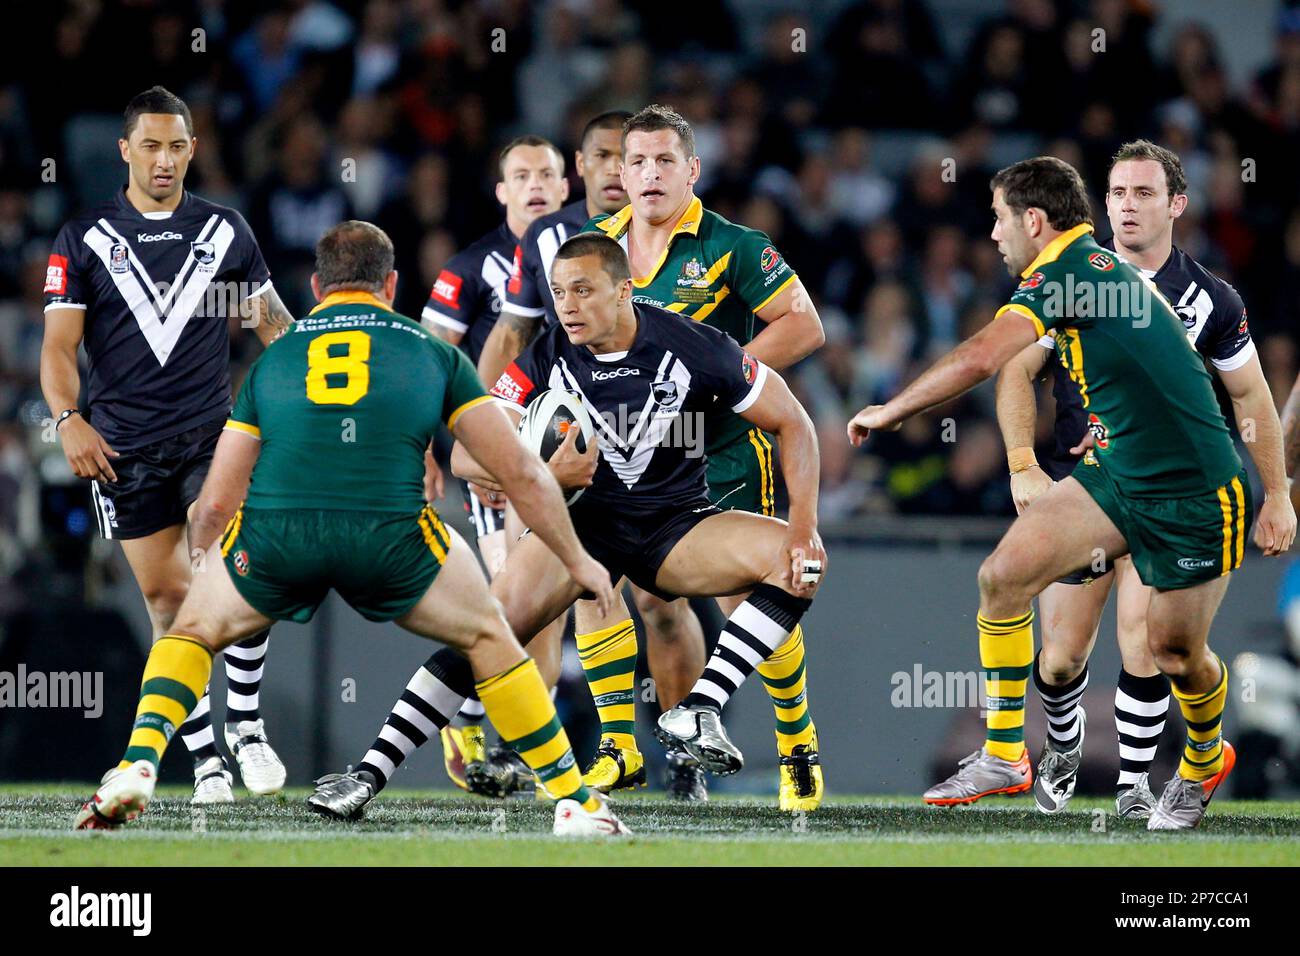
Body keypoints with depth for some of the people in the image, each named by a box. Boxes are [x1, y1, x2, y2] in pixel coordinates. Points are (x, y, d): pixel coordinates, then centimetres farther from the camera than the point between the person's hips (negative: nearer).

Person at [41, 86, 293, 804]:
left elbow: (270, 320, 20)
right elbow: (59, 344, 1)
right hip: (123, 447, 0)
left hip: (211, 433, 0)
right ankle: (205, 758, 6)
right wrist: (69, 420, -14)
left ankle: (245, 723, -5)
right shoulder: (84, 238, 5)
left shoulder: (225, 231, 9)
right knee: (166, 596, 0)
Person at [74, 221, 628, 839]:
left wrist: (206, 560, 44)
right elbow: (521, 473, 22)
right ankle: (574, 804, 21)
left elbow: (216, 503, 25)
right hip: (389, 531, -1)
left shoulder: (272, 359, 26)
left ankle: (138, 766, 5)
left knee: (192, 633, 28)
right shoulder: (433, 353, 23)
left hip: (273, 532, 1)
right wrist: (576, 560, 34)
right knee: (487, 639, 24)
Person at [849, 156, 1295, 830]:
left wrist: (892, 411, -17)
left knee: (1175, 653, 3)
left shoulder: (1067, 270, -19)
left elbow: (981, 357, -29)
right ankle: (1003, 757, 3)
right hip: (1118, 477, 9)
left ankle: (1205, 760, 35)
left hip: (1196, 498, -9)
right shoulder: (1096, 269, 10)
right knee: (1003, 574, -6)